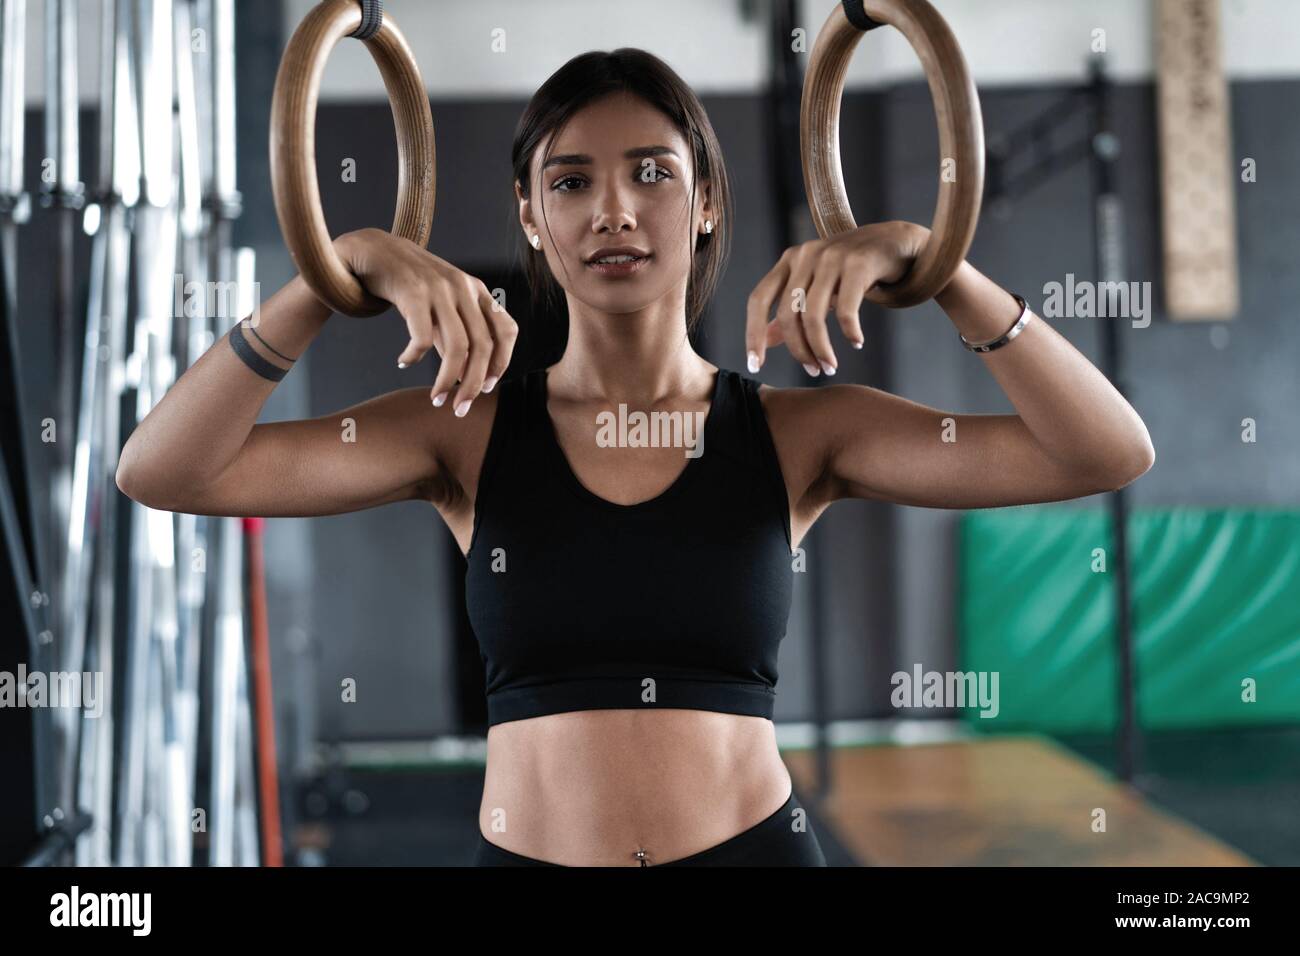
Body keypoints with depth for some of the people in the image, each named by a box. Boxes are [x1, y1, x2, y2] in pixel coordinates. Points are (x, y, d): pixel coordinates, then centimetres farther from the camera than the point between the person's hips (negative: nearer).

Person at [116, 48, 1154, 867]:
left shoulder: (796, 431, -3)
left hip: (756, 842, 0)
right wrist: (353, 264, -20)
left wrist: (917, 255, -19)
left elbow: (1108, 453, -11)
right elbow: (162, 471, -12)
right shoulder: (472, 427, -2)